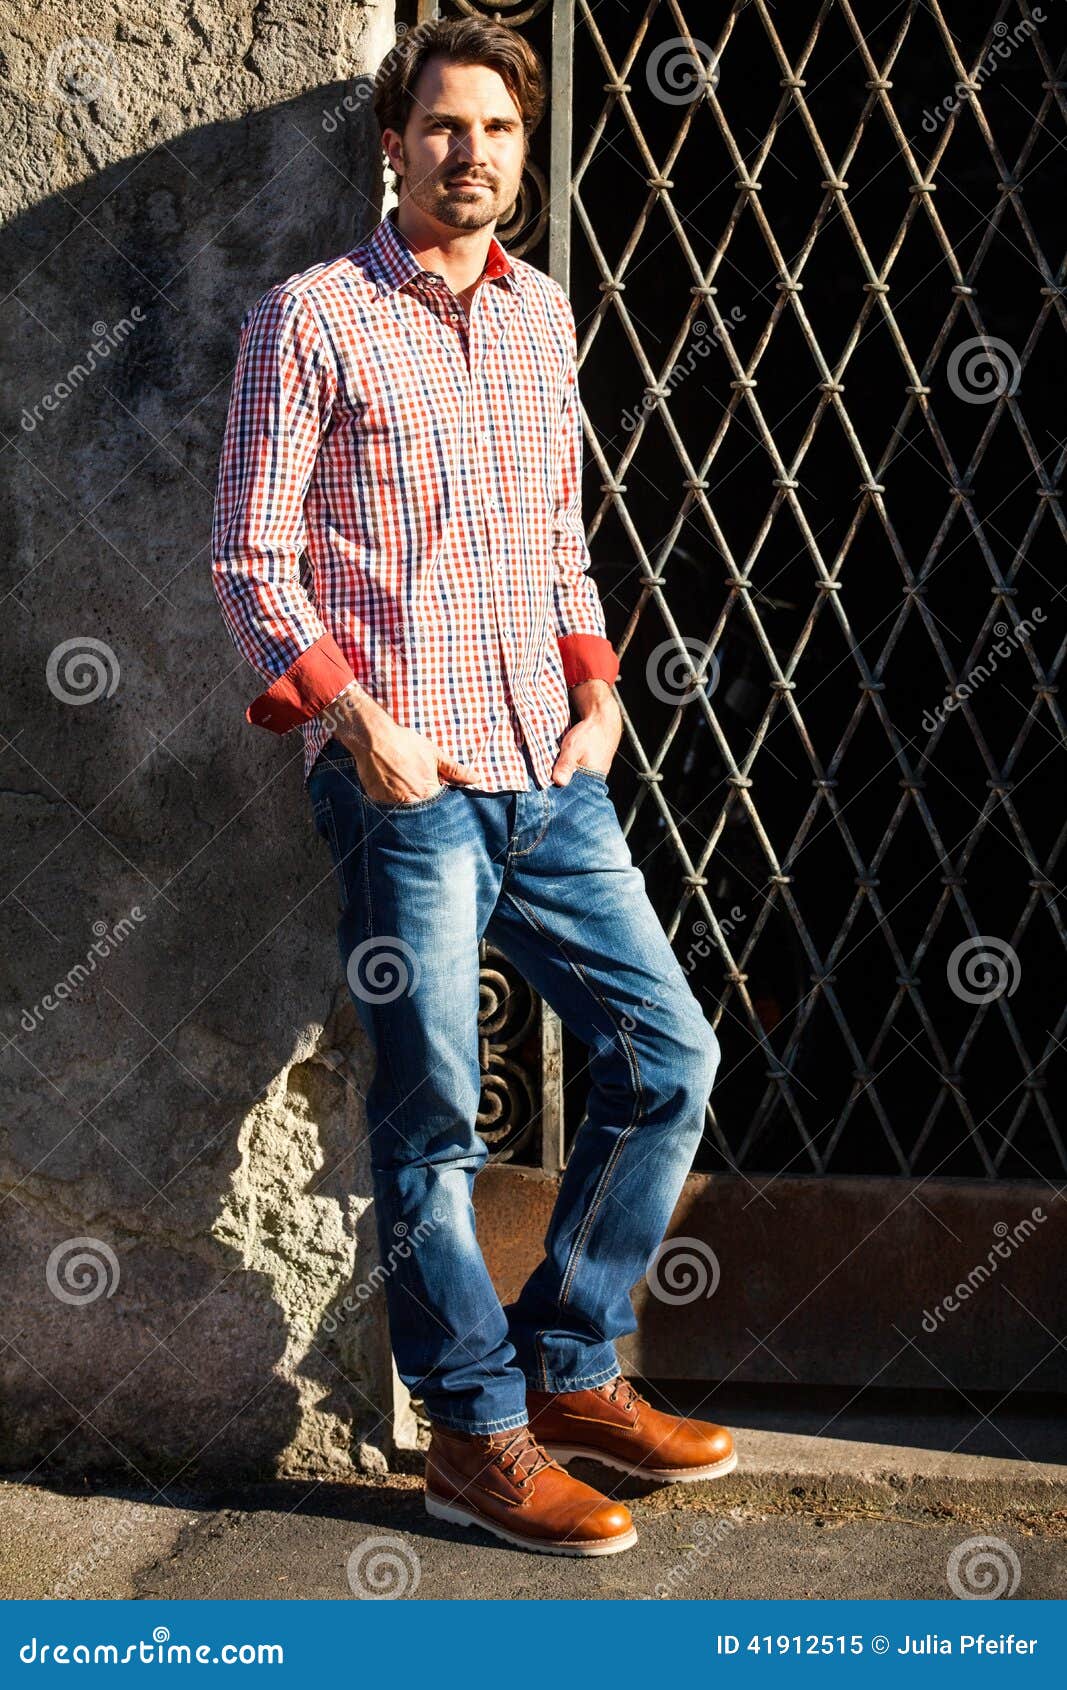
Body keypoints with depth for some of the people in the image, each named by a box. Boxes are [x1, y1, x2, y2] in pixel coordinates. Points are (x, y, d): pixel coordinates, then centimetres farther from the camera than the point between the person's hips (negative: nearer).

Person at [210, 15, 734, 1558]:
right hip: (405, 785, -6)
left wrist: (597, 686, 8)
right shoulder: (310, 319, -2)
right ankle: (478, 1439, 13)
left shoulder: (542, 314, 16)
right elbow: (249, 561, -4)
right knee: (433, 1121, -1)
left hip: (550, 776, 6)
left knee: (669, 1055, 6)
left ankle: (568, 1371, 21)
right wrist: (361, 721, -14)